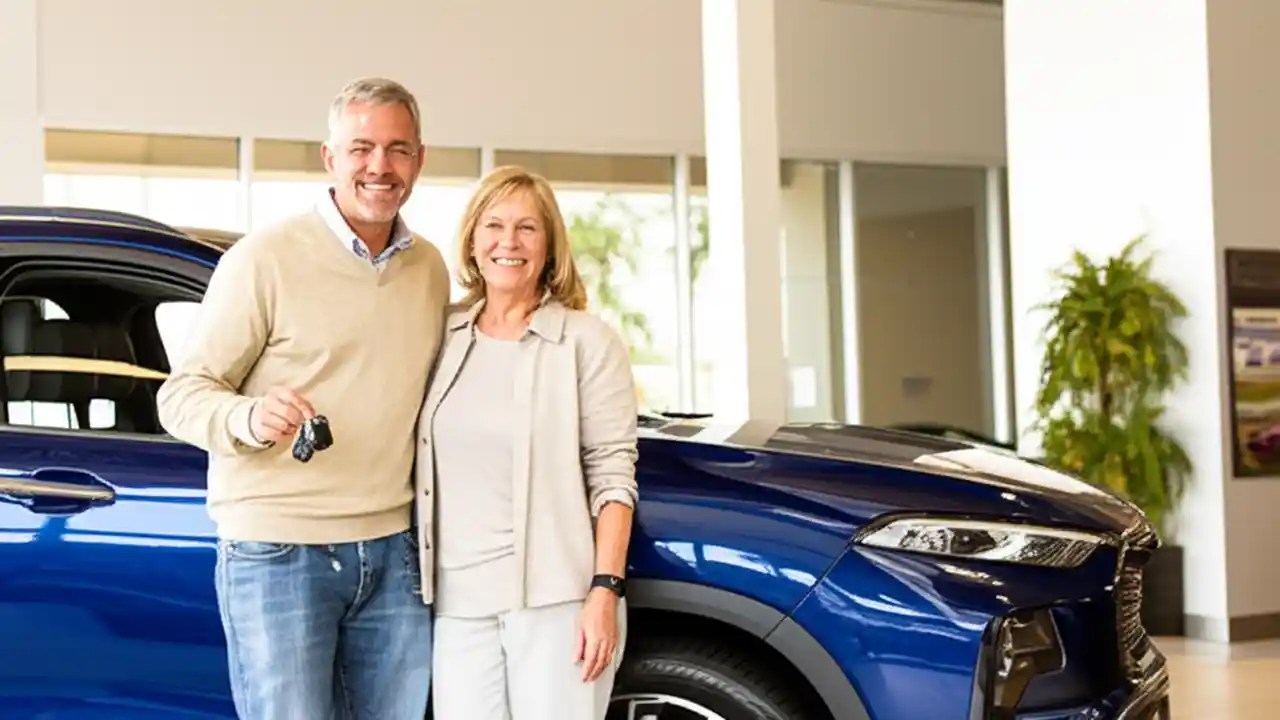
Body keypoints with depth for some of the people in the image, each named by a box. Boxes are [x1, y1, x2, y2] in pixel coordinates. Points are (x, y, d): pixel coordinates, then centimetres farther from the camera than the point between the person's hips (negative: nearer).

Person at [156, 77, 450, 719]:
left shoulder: (431, 269, 11)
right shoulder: (265, 258, -7)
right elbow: (181, 395, -6)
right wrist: (251, 418, -27)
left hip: (393, 554, 6)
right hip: (277, 552, -5)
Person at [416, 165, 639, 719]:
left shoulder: (587, 342, -2)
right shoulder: (444, 338, 10)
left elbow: (612, 475, -5)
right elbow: (421, 466, 15)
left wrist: (605, 591, -12)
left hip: (556, 599, -4)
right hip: (458, 602, 4)